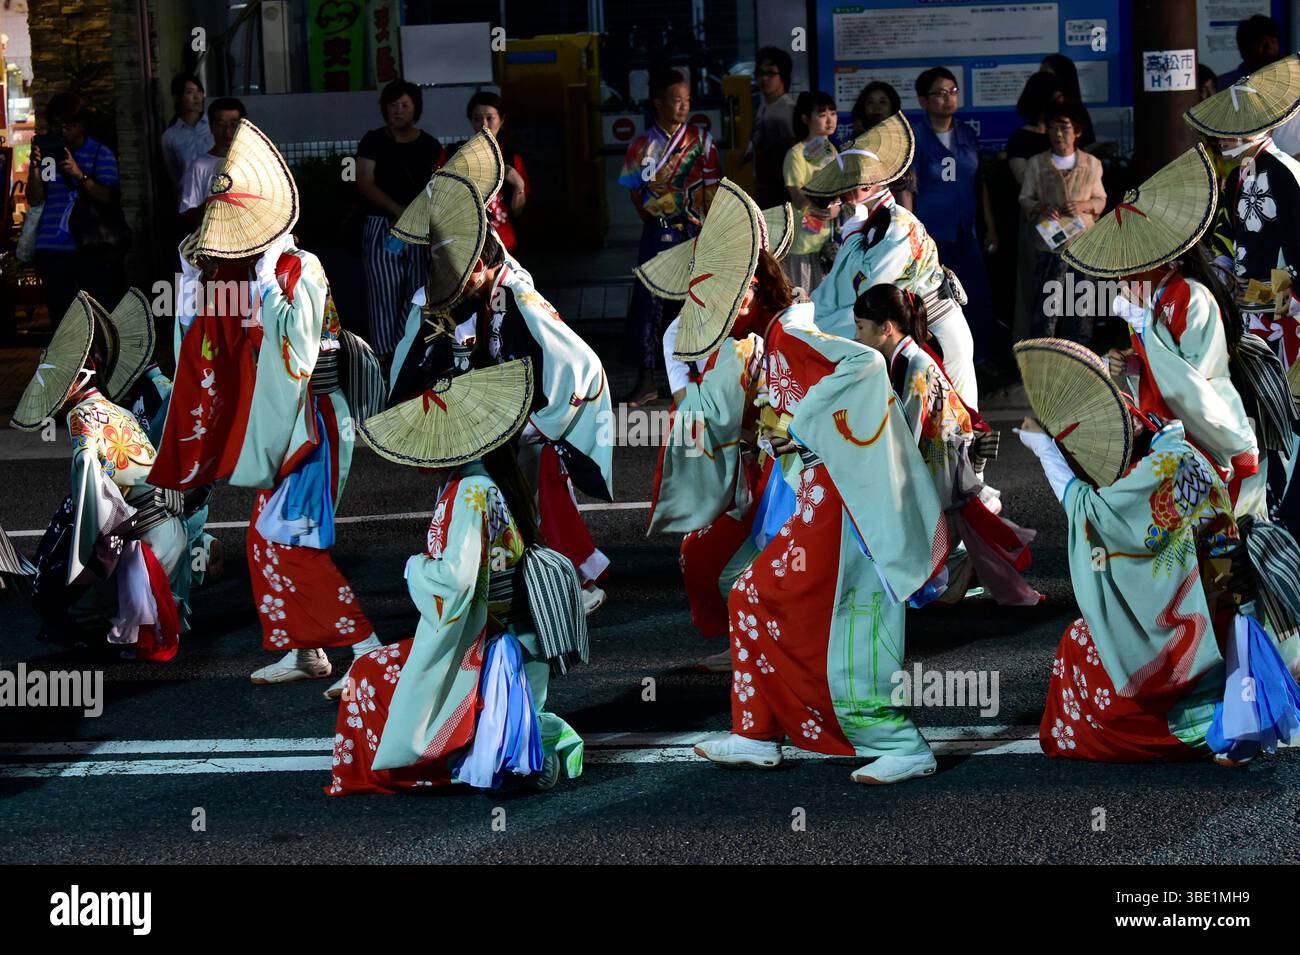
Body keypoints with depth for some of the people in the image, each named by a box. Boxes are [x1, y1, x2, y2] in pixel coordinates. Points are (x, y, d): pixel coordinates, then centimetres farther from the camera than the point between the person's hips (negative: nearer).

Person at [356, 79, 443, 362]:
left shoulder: (430, 146, 9)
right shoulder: (373, 142, 3)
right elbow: (365, 183, -5)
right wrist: (398, 210, -17)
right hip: (382, 225, -2)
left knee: (417, 291, 1)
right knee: (384, 290, -7)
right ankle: (384, 355, -7)